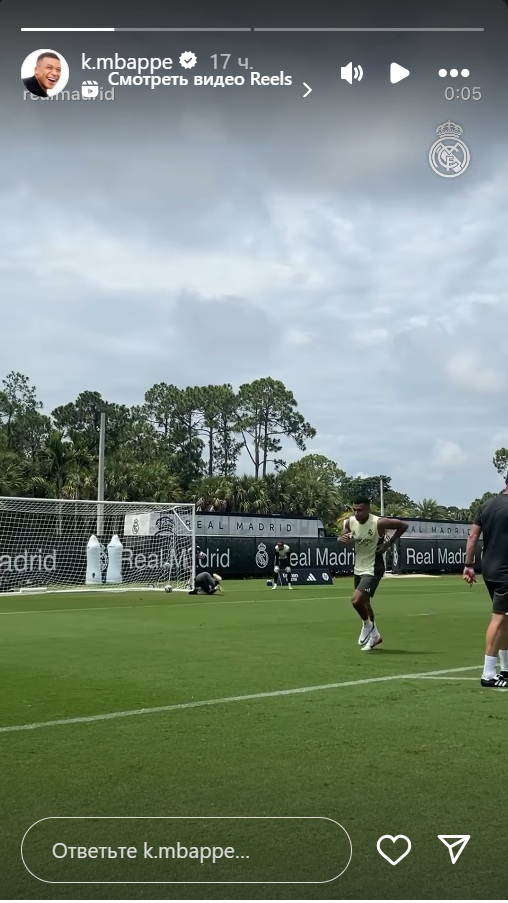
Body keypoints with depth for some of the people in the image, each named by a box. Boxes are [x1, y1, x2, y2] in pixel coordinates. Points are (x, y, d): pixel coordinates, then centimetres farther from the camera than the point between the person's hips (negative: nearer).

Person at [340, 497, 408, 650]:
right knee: (363, 603, 18)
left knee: (356, 600, -20)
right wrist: (343, 538, -16)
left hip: (373, 569, -7)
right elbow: (341, 537, 8)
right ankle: (374, 635, 38)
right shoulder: (350, 522, -7)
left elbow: (403, 525, -12)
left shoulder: (379, 523, -22)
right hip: (358, 568, 7)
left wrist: (389, 543, -14)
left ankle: (367, 625, 10)